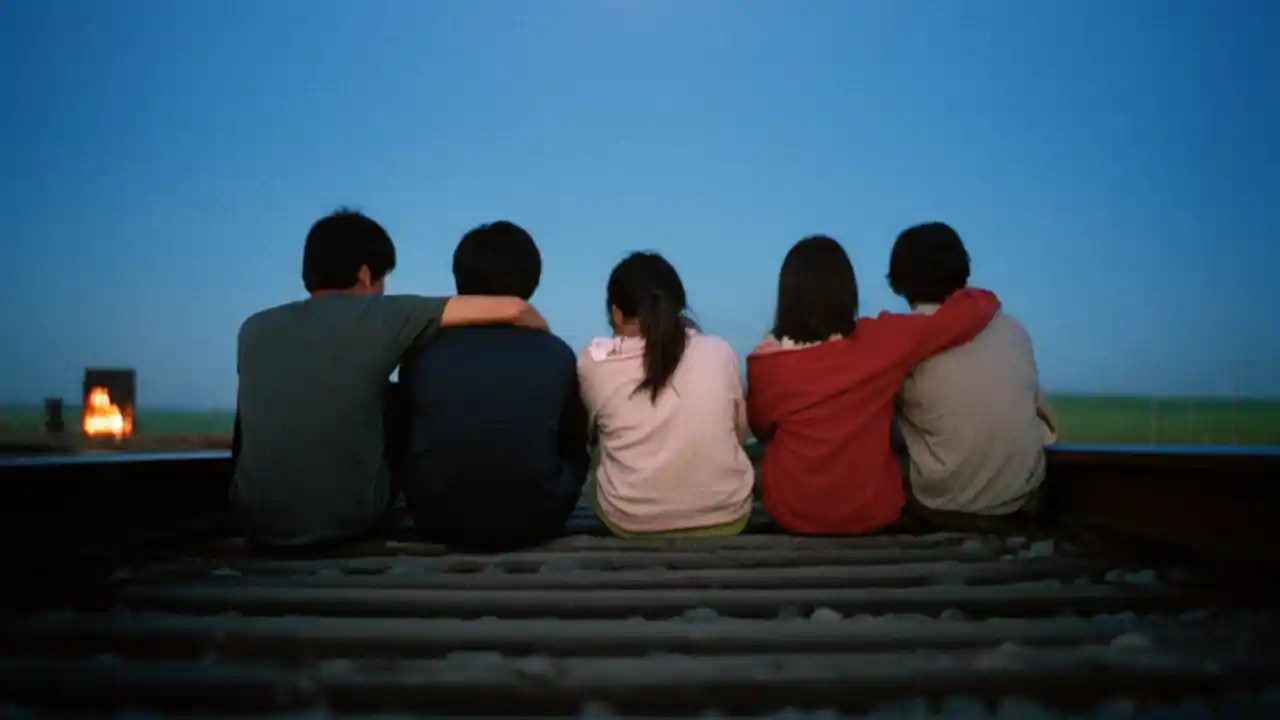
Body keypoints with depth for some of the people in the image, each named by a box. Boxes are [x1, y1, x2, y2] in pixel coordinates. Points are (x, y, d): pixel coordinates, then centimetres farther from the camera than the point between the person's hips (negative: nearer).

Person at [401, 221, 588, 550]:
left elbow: (408, 436, 11)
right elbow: (574, 444, 8)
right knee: (572, 455, 26)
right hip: (535, 523, 0)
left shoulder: (424, 351, -5)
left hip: (438, 522, 1)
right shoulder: (557, 354, -6)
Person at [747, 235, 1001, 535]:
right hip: (873, 514, 1)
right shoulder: (881, 340, -17)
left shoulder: (764, 363, -16)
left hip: (792, 515, 0)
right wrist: (981, 298, 15)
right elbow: (977, 306, -6)